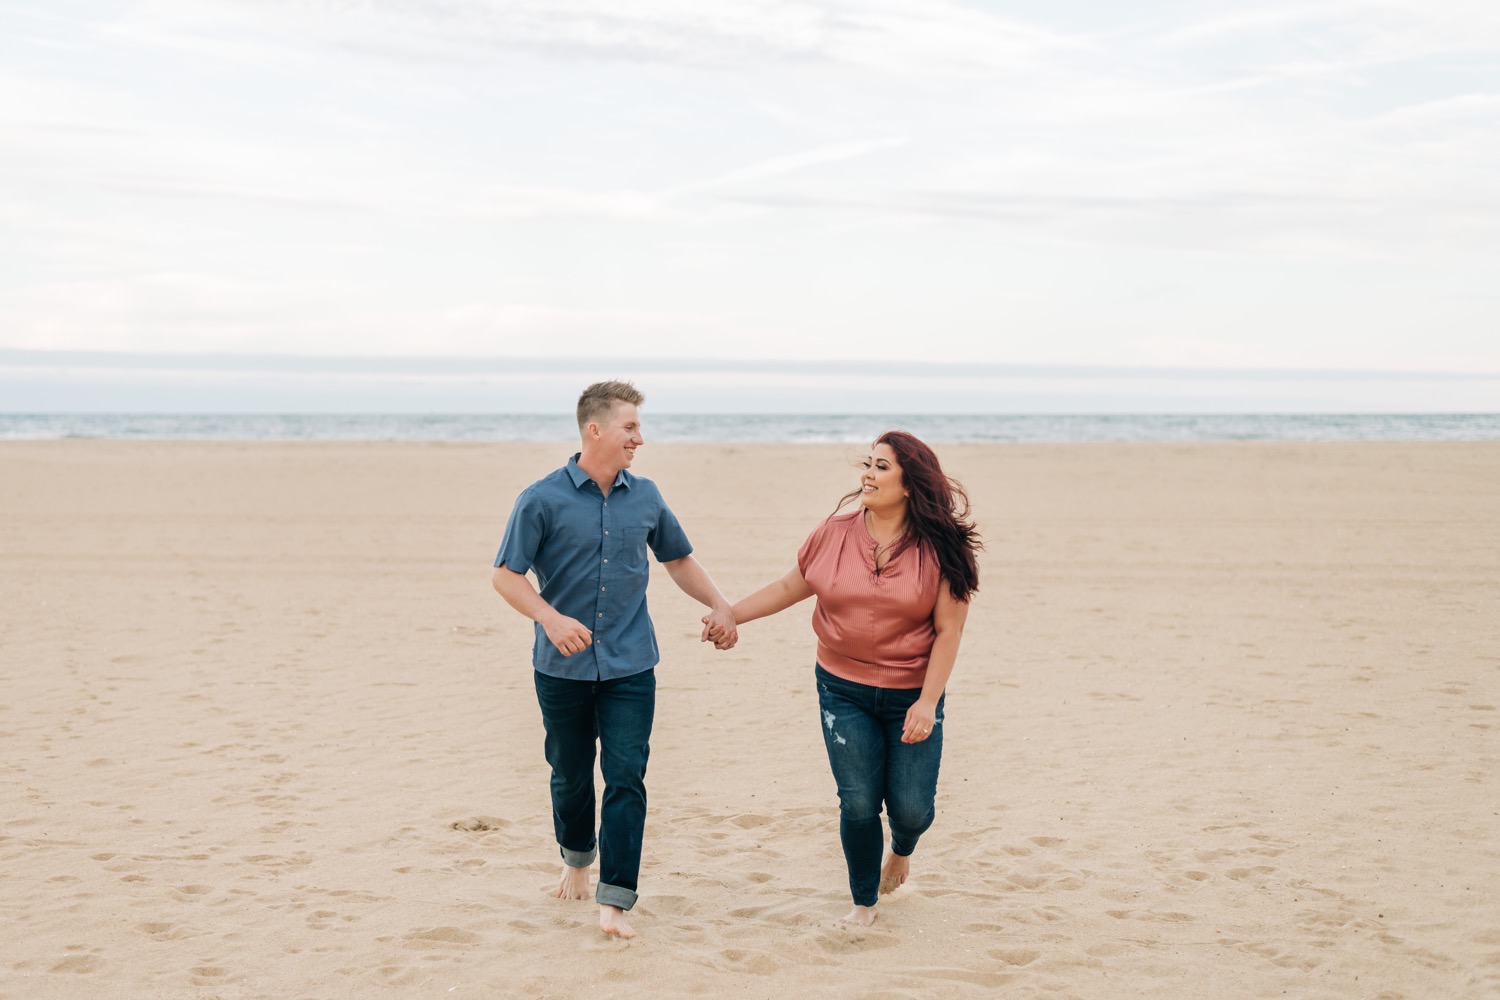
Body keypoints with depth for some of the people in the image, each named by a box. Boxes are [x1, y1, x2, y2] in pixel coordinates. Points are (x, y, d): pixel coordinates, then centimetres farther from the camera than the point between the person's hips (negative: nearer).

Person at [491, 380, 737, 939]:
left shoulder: (645, 498, 6)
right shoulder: (543, 500, -7)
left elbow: (678, 559, 21)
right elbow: (506, 575, -8)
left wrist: (719, 606, 9)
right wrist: (551, 618, -23)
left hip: (630, 667, 2)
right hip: (562, 668, -2)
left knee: (626, 777, -9)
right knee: (570, 776, 13)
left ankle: (614, 901, -7)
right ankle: (577, 858, 41)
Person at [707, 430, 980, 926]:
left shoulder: (938, 548, -9)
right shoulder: (835, 532, -2)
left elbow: (948, 630, -8)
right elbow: (789, 587, 10)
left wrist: (928, 703, -13)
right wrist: (730, 615, 2)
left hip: (912, 695, -1)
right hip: (844, 692, 1)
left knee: (911, 807, -2)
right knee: (858, 803, -1)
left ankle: (902, 848, 37)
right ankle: (864, 904, 21)